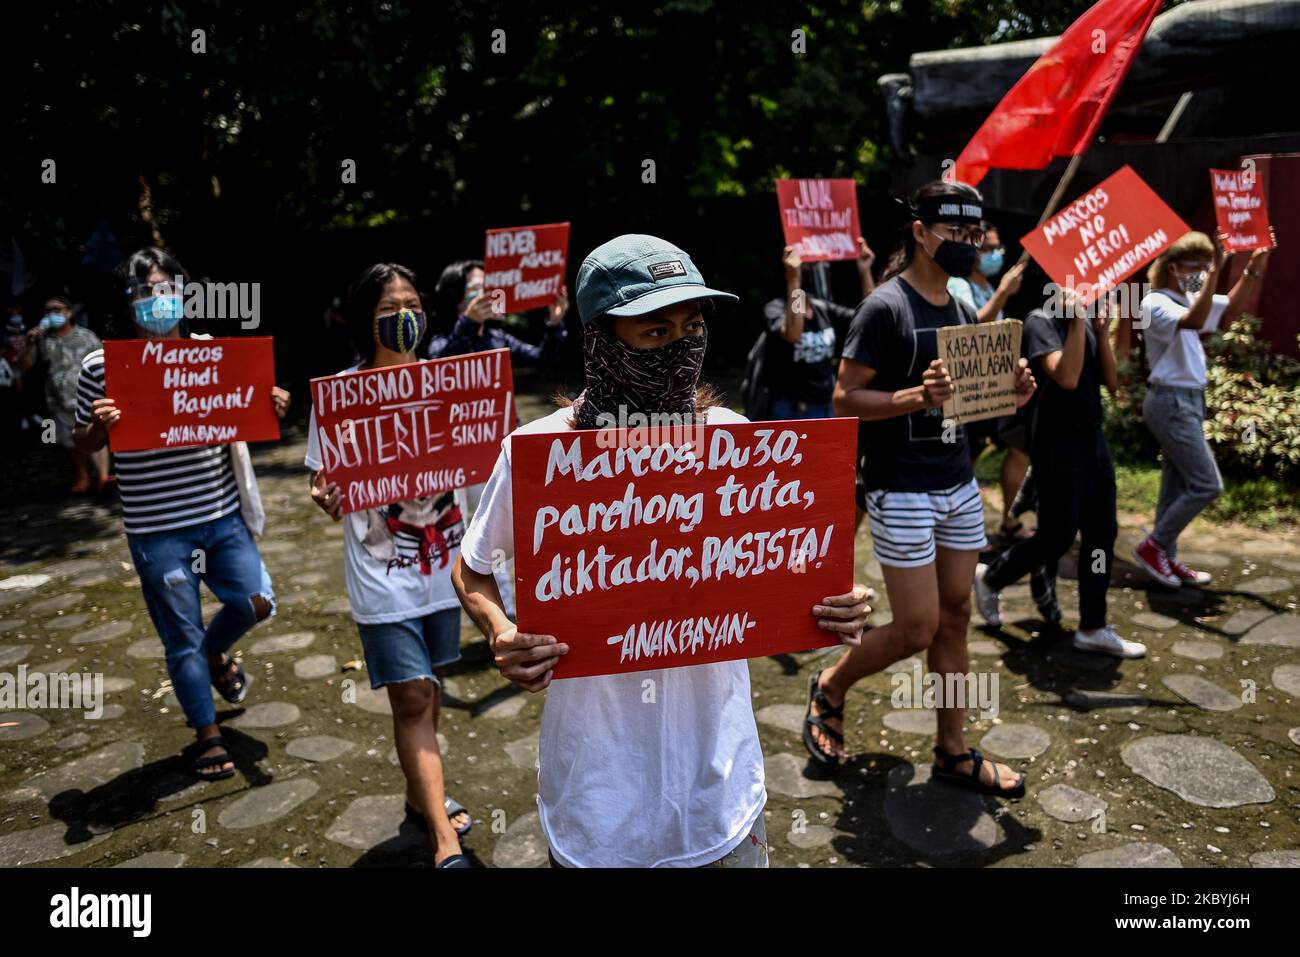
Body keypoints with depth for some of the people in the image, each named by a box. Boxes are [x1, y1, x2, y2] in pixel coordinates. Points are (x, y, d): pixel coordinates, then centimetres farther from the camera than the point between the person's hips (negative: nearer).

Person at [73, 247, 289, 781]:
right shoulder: (100, 368, -6)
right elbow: (83, 446, 3)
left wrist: (270, 407, -7)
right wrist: (100, 426, -20)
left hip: (222, 515, 3)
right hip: (157, 530, -2)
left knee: (257, 602, 3)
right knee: (182, 638, 7)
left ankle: (215, 653, 38)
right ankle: (209, 736, 26)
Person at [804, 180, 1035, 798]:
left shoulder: (962, 311, 12)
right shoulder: (885, 307, -12)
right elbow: (845, 399, -15)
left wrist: (1009, 394, -1)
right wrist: (917, 396, -29)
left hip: (959, 486, 8)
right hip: (902, 491, -8)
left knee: (955, 619, 11)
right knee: (917, 630, -4)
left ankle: (953, 752, 24)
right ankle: (829, 689, 23)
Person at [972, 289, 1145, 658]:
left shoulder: (1088, 319, 11)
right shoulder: (1041, 322, -11)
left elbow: (1110, 381, 7)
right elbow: (1067, 377, -24)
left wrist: (1102, 332, -4)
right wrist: (1077, 320, -22)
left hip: (1093, 437, 8)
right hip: (1058, 442, -8)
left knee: (1102, 533, 7)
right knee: (1058, 536, -2)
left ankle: (1092, 628, 16)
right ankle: (990, 578, 23)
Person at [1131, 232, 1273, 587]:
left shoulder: (1188, 300, 12)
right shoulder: (1156, 303, -15)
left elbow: (1235, 308, 16)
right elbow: (1194, 322, -34)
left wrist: (1253, 268, 3)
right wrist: (1215, 273, -38)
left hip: (1188, 401, 9)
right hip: (1171, 402, -9)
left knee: (1178, 486, 11)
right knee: (1207, 484, -8)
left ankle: (1165, 559, 17)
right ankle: (1152, 547, 2)